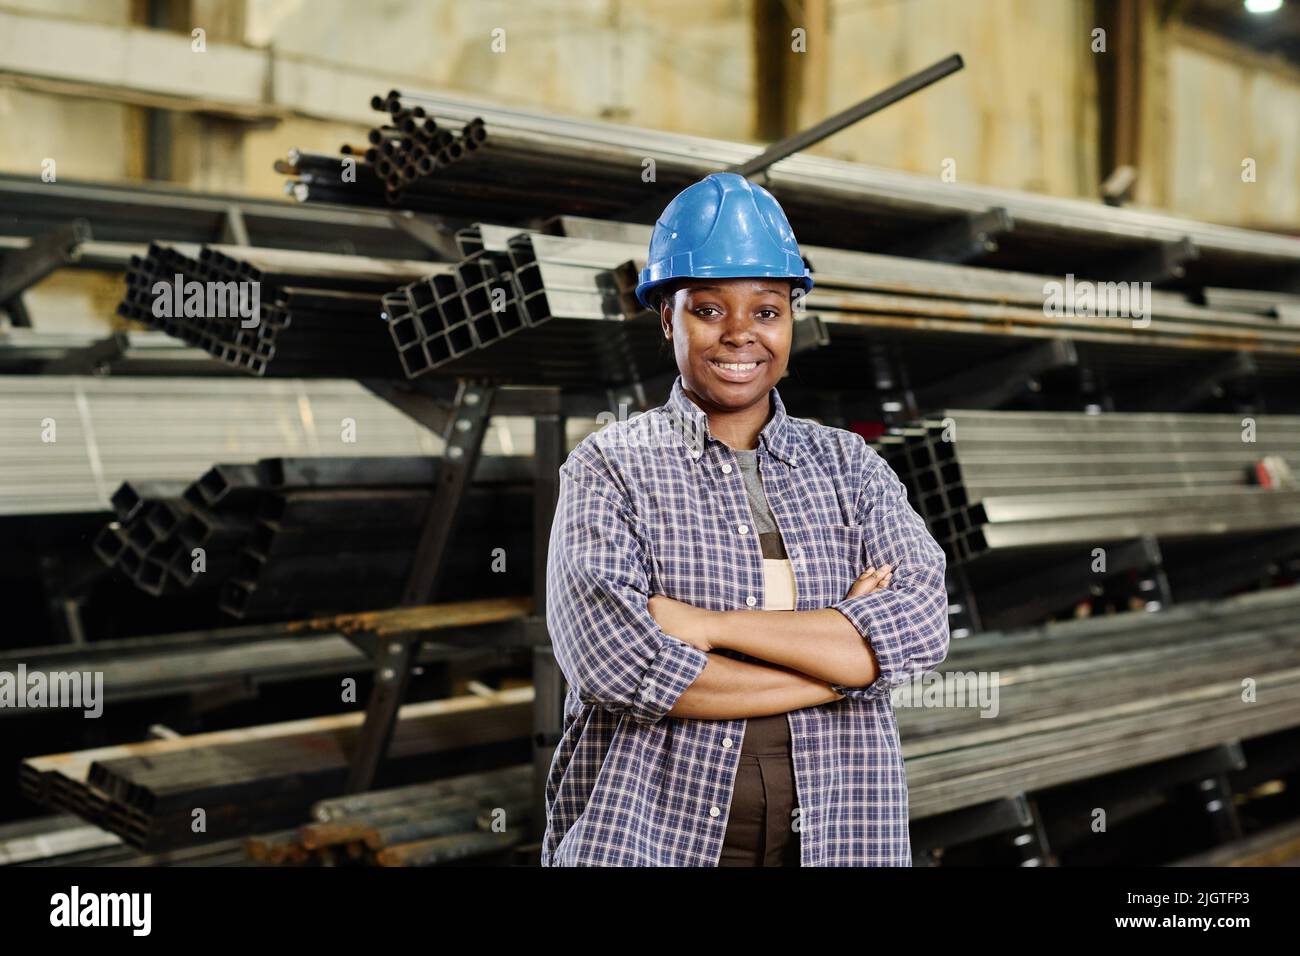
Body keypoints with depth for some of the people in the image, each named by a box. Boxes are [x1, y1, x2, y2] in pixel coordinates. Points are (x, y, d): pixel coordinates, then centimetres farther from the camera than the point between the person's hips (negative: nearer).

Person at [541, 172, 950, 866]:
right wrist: (847, 652, -13)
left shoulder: (850, 464, 5)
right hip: (650, 835, -3)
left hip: (841, 833, 3)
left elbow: (922, 626, -9)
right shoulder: (609, 466, -4)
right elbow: (615, 662, -18)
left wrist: (705, 623, -17)